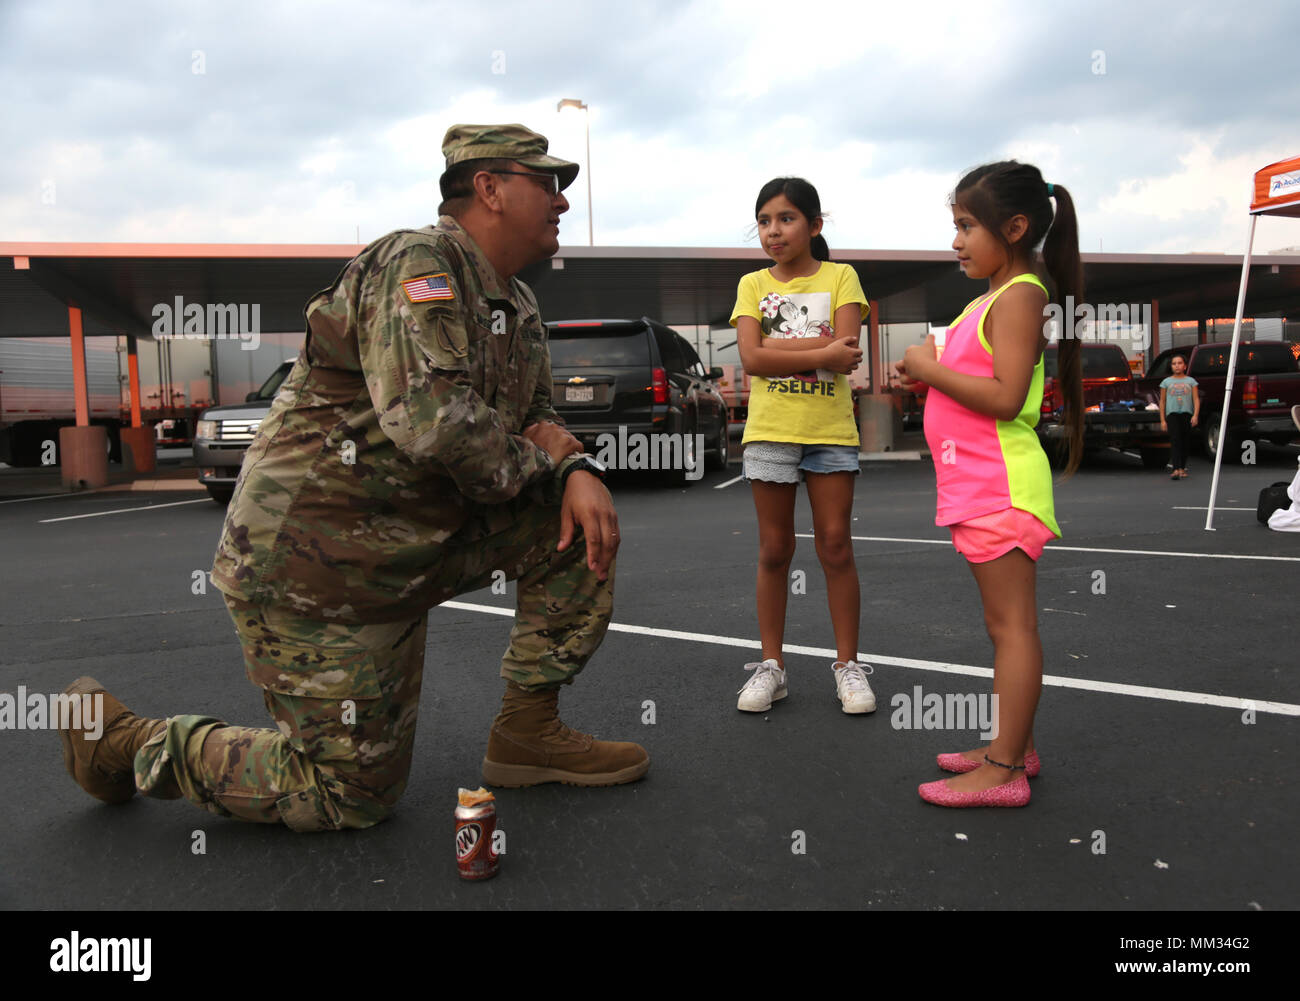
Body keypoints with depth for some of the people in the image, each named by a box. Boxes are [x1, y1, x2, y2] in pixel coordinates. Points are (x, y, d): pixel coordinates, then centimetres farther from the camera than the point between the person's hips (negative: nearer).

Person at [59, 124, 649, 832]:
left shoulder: (516, 307, 12)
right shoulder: (416, 263, -17)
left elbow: (536, 417, 20)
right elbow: (432, 420, -32)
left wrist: (578, 469, -4)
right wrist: (532, 457, -12)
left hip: (405, 549, 9)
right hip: (312, 556, -9)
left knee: (582, 525, 0)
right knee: (352, 797, 1)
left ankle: (528, 734, 8)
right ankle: (119, 738, 16)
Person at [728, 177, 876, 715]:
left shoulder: (840, 277, 2)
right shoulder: (753, 284, 6)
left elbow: (846, 352, -13)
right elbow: (751, 357, -10)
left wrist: (778, 349, -14)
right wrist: (822, 353, -15)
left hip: (831, 430, -1)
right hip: (769, 430, 1)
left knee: (835, 546, 1)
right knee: (774, 550, 6)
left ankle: (847, 664, 14)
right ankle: (771, 665, 17)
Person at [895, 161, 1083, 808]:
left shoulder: (1019, 295, -11)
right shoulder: (994, 296, 20)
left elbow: (1005, 397, -22)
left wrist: (932, 369, -14)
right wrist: (928, 371, 7)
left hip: (1001, 486, -11)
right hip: (981, 486, 11)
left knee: (1010, 623, -6)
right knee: (1006, 623, 15)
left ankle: (1003, 772, 1)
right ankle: (1015, 748, 25)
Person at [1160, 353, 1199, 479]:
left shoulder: (1190, 381, 11)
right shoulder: (1166, 382, 10)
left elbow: (1196, 399, 5)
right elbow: (1162, 402, 10)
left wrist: (1195, 415, -9)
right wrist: (1162, 420, 4)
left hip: (1187, 413, 2)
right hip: (1172, 413, -1)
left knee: (1184, 442, 3)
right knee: (1175, 440, -16)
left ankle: (1182, 468, 13)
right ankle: (1176, 469, -25)